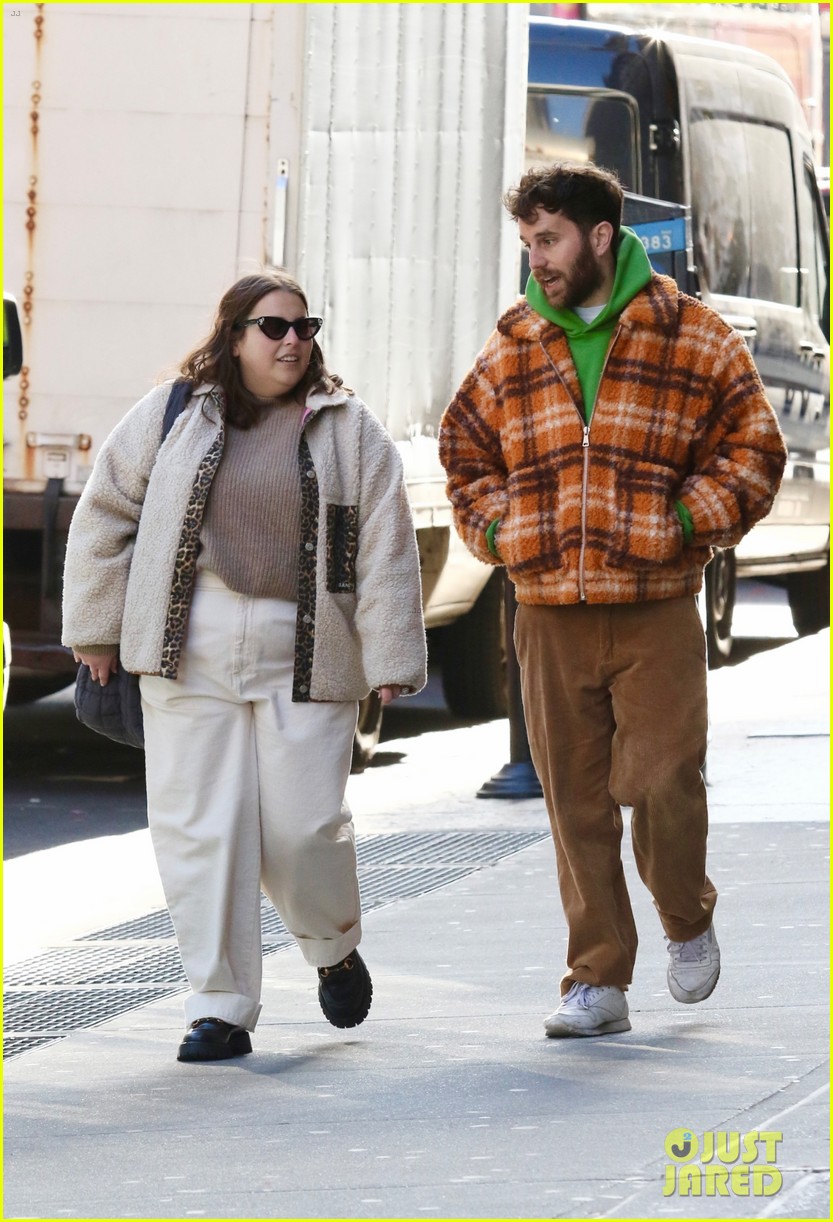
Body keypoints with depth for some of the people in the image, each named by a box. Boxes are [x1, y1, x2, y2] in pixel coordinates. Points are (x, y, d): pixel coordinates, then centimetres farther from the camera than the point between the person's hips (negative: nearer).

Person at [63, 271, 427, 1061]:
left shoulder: (349, 431, 6)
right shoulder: (170, 416, 7)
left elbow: (386, 549, 4)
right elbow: (105, 517, 12)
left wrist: (390, 661, -2)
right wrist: (96, 627, 10)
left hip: (305, 658, -1)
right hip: (191, 654, 1)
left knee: (302, 826, -5)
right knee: (200, 829, -4)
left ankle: (334, 948, 27)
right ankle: (219, 1008, 2)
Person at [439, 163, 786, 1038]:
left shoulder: (692, 337, 0)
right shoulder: (511, 350, 10)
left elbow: (751, 448, 4)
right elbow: (464, 451, 21)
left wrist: (690, 521, -9)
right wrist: (498, 529, 5)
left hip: (656, 612, -3)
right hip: (549, 615, 3)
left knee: (663, 783, -8)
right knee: (575, 802, 3)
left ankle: (687, 920, 22)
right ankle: (598, 982, 9)